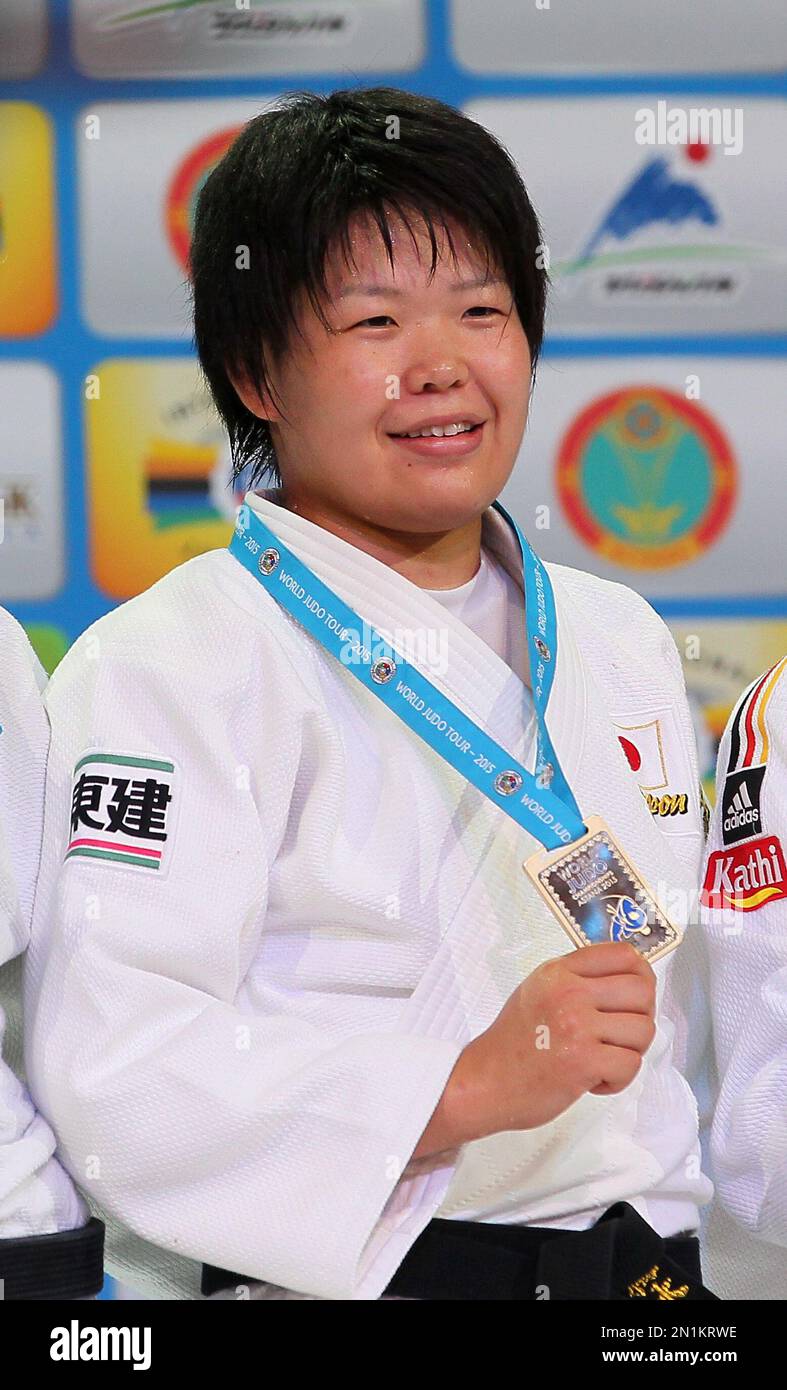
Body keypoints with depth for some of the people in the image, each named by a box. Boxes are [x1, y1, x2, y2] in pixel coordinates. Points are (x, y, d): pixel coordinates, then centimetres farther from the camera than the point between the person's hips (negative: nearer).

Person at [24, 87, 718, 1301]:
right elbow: (109, 1065, -17)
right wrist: (468, 1086, -24)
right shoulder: (167, 669, -7)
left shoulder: (622, 645, 15)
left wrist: (670, 1247, 12)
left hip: (627, 1269, 5)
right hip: (307, 1286, -5)